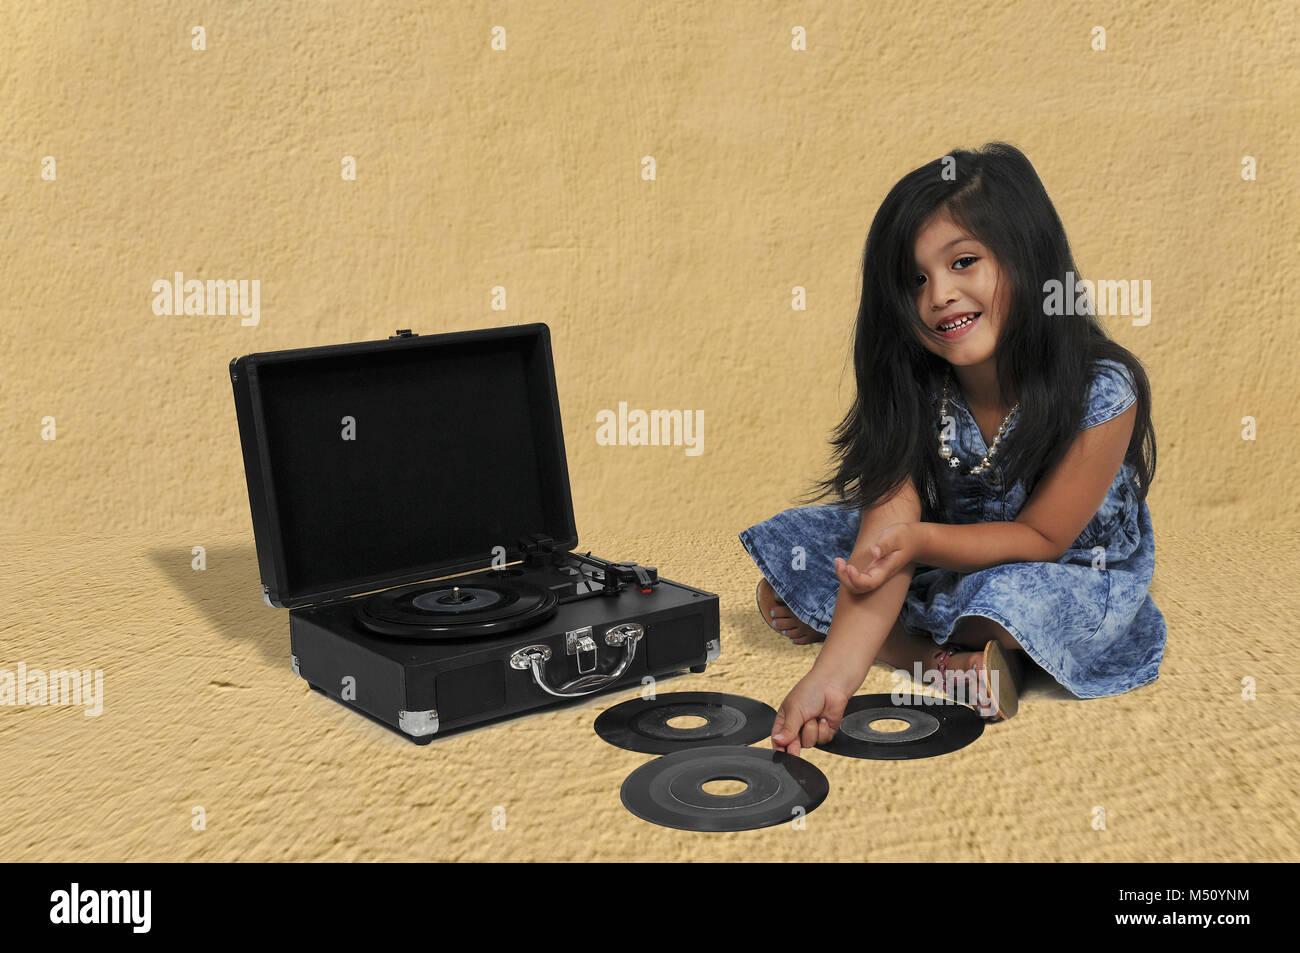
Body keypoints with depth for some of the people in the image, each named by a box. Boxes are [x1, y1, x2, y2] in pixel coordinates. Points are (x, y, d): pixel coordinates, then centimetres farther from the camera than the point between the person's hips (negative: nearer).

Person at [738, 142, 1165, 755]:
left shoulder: (1103, 392, -26)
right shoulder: (911, 393, -17)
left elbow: (1041, 538, -20)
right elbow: (885, 533, -26)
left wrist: (920, 540, -37)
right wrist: (836, 670, -39)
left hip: (1076, 575, -4)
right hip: (949, 565, 5)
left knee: (1015, 595, -39)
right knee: (782, 588, -9)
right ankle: (955, 660, -20)